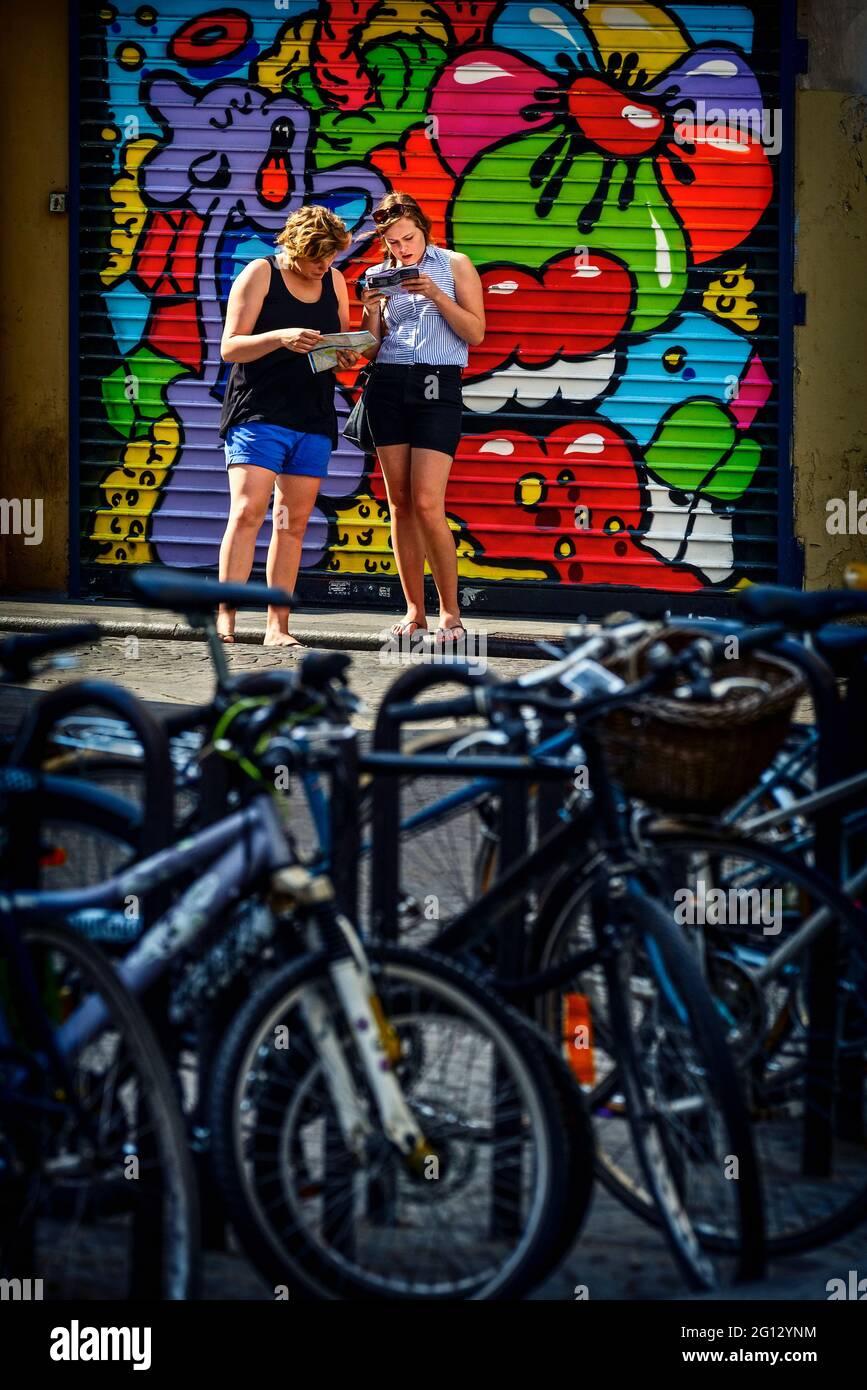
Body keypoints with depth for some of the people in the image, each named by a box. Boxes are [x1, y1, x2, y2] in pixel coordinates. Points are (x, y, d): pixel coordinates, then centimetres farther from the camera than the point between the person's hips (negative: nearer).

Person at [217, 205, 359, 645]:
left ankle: (277, 626, 5)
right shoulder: (260, 275, -3)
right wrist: (280, 338, -23)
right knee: (247, 512, -16)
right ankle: (225, 619, -17)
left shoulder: (335, 282, 13)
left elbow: (342, 349, 22)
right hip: (259, 412, -5)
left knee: (293, 523, 3)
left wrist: (346, 357, -2)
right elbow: (229, 347, -7)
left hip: (313, 419, 5)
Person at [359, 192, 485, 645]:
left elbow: (475, 333, -3)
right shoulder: (377, 277, 12)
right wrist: (371, 312, -7)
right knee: (399, 503, 2)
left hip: (437, 389, -4)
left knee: (427, 504, -13)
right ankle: (414, 612, 7)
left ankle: (450, 613, -4)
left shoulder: (455, 266, 4)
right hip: (386, 386, 4)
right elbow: (371, 350, 12)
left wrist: (436, 294, -13)